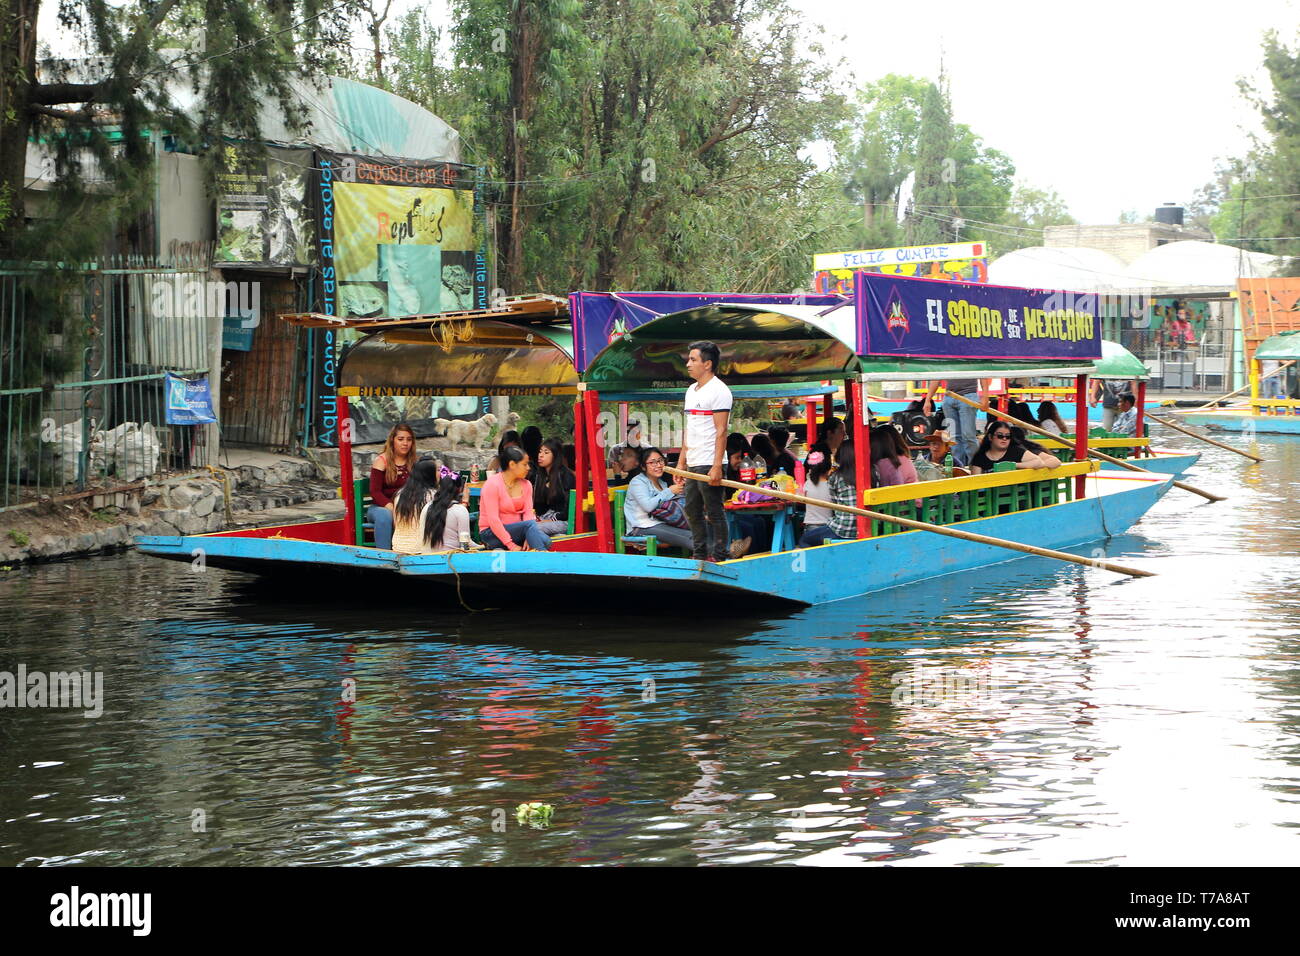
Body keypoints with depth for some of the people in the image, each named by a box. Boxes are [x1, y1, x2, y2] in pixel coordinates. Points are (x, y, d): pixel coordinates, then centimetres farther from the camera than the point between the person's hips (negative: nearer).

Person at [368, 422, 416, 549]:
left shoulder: (414, 462, 11)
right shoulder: (381, 461, -1)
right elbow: (375, 491, -9)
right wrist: (392, 508, -25)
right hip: (381, 507, -3)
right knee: (385, 515, -38)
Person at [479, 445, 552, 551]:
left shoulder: (526, 485, 8)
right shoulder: (492, 484, -12)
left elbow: (528, 512, -2)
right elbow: (493, 519, -18)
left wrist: (529, 539, -21)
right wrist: (511, 545, -24)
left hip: (517, 529, 6)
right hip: (491, 533, -5)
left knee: (546, 541, -25)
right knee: (530, 524, -30)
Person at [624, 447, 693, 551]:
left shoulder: (662, 483, 24)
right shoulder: (637, 482, -1)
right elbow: (648, 506, -18)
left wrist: (679, 487, 7)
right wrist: (670, 491, -9)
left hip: (661, 525, 7)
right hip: (643, 528, -7)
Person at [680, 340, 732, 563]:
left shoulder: (719, 391, -9)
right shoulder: (691, 390, 18)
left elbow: (721, 431, -15)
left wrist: (717, 466, -20)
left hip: (709, 464, -9)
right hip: (693, 464, 9)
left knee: (714, 512, -5)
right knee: (692, 511, 12)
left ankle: (719, 557, 0)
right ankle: (699, 555, 20)